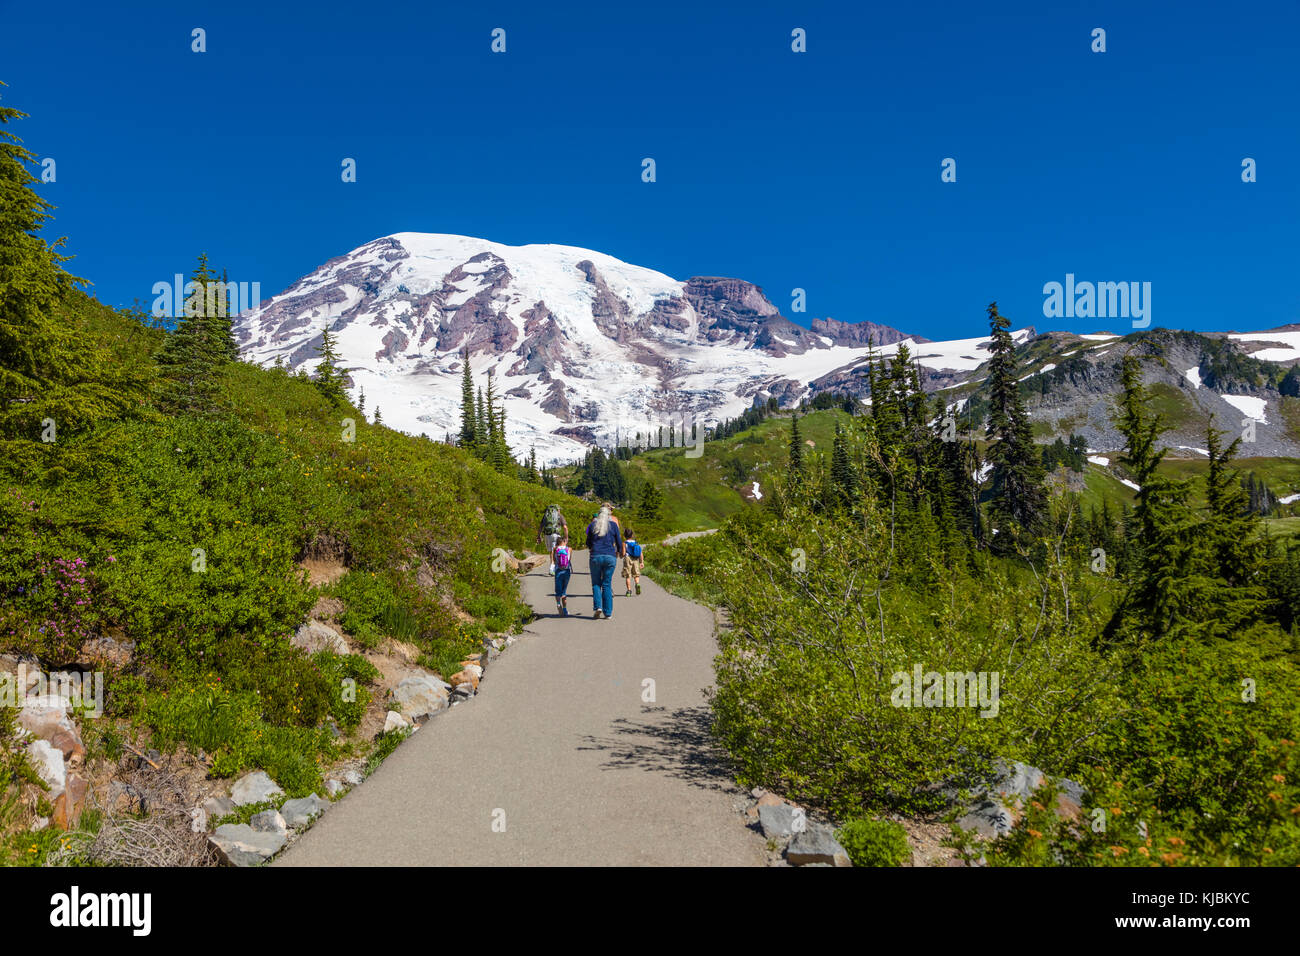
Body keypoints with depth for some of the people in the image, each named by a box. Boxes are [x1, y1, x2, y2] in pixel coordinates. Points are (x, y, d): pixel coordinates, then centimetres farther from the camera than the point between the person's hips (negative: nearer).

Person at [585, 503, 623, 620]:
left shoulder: (593, 525, 5)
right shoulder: (614, 524, 3)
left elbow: (588, 542, 13)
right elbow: (619, 542, 7)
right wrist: (619, 553, 26)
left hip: (596, 556, 0)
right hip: (610, 556, 0)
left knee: (596, 583, 11)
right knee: (607, 584, 6)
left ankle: (597, 606, -8)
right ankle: (608, 612, 6)